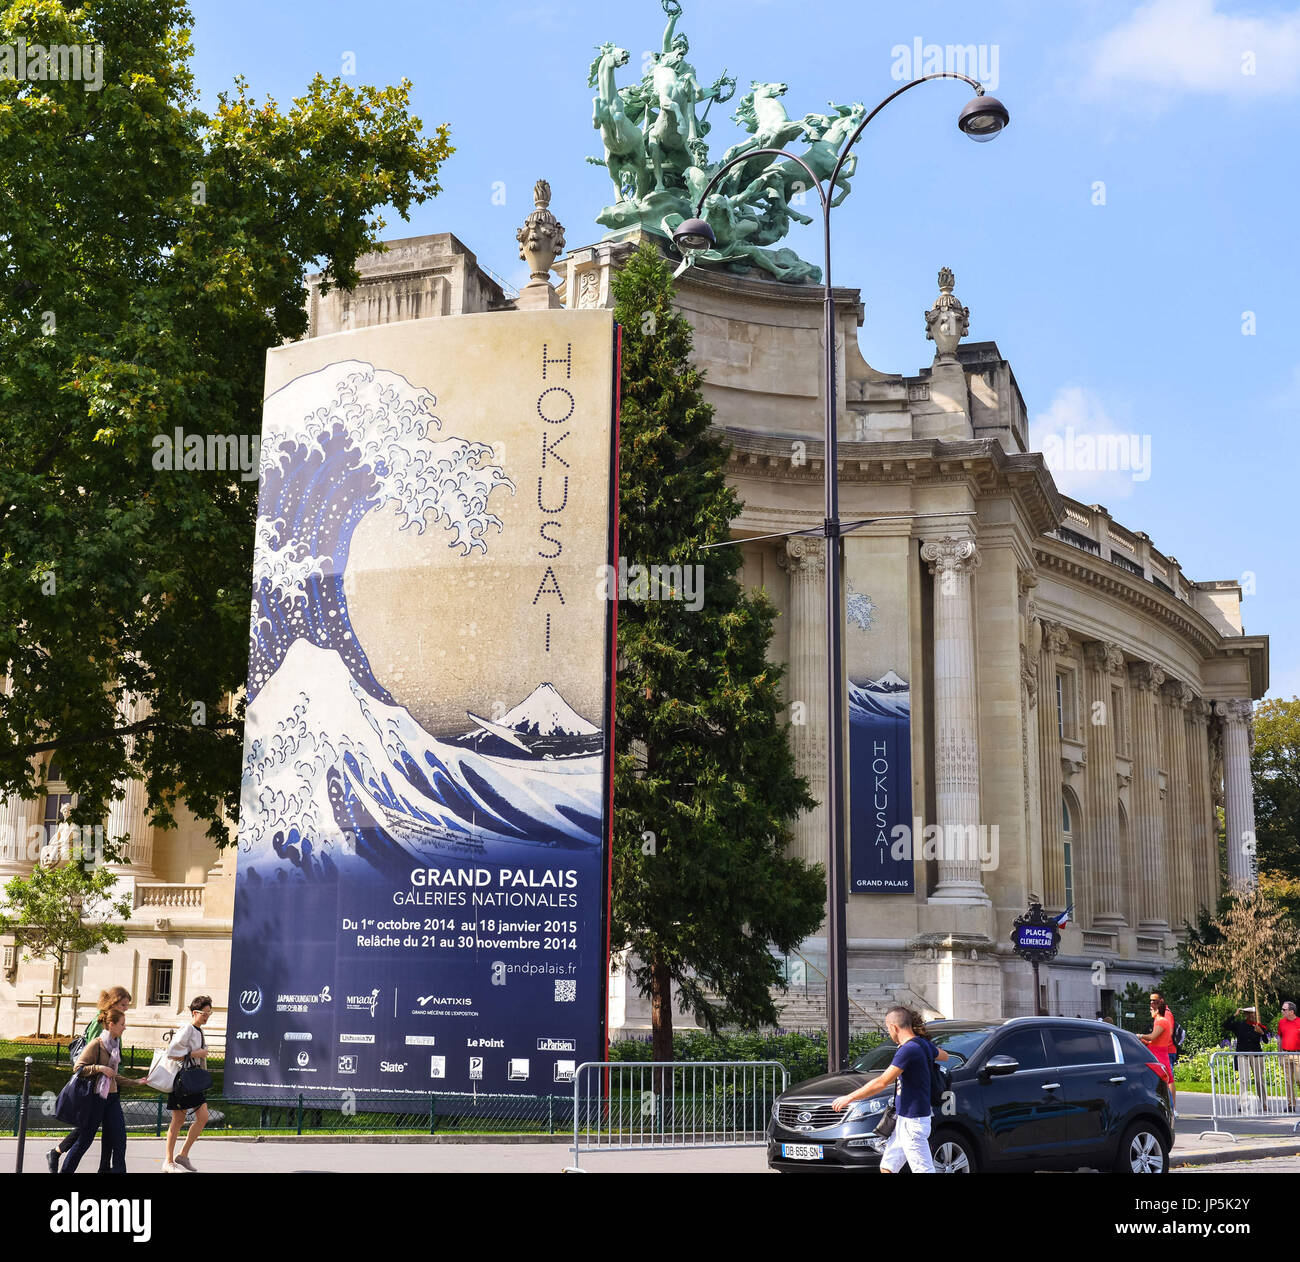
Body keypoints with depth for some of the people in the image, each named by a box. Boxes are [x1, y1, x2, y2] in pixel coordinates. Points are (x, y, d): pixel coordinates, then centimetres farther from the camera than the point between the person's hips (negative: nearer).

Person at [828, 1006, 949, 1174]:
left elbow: (882, 1082, -22)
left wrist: (849, 1098, -15)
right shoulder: (923, 1044, 7)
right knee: (887, 1167, 13)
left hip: (913, 1121, -10)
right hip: (904, 1118, 10)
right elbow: (944, 1056, 29)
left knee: (923, 1169, -5)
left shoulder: (908, 1050, -22)